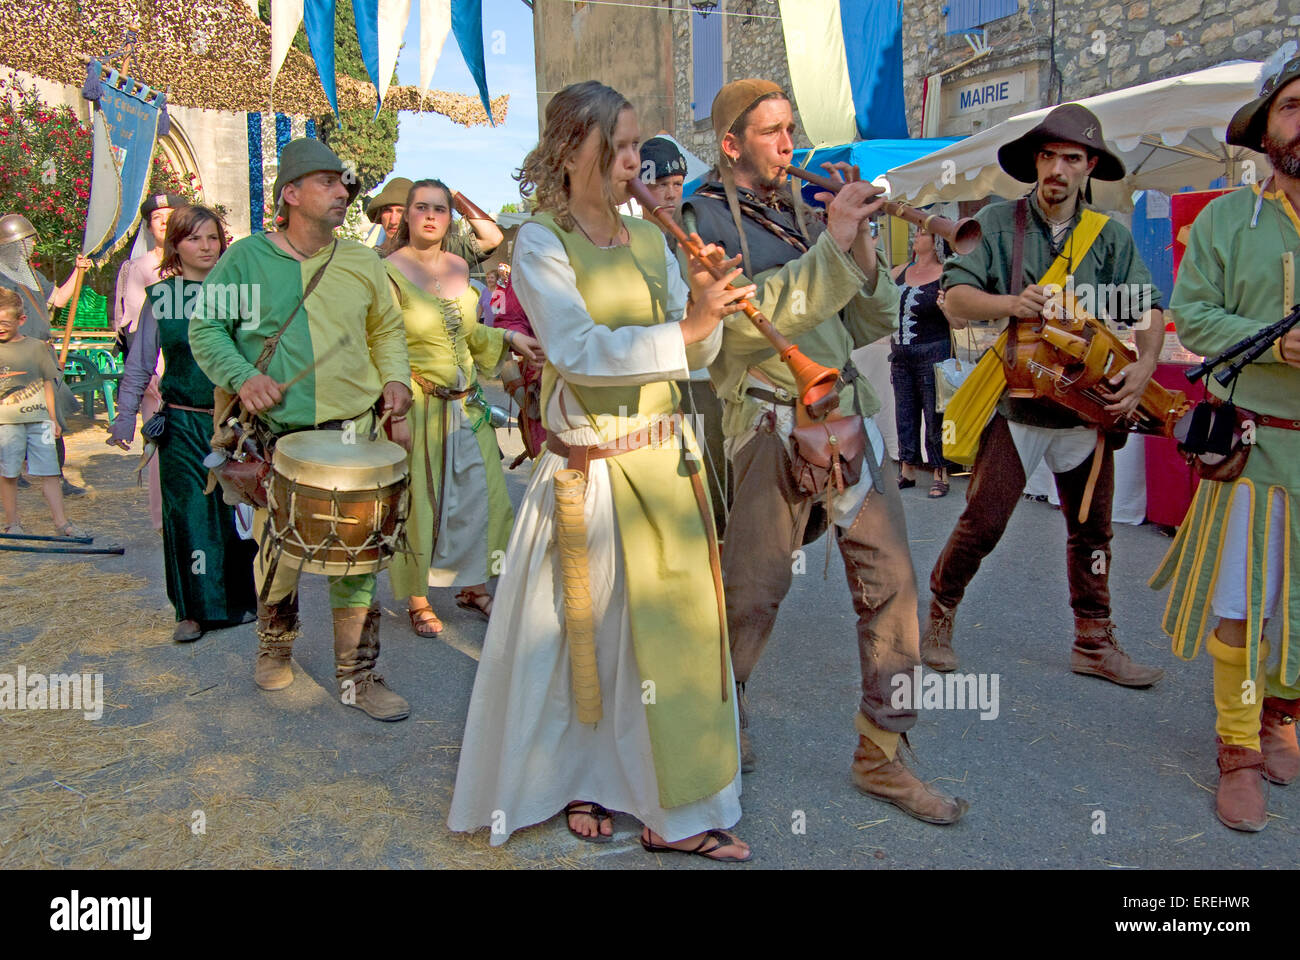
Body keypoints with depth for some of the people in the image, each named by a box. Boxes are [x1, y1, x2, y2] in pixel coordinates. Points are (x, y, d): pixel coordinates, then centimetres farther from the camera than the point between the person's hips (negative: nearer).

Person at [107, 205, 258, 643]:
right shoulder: (160, 296, 3)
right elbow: (139, 365, 9)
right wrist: (125, 417, 6)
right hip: (183, 422, 0)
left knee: (237, 511, 5)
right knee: (188, 513, 0)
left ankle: (241, 599, 22)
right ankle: (194, 610, 11)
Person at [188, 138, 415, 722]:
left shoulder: (362, 262, 11)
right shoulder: (246, 258, 3)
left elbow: (387, 329, 22)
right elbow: (205, 329, 4)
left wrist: (395, 378, 4)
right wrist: (241, 376, -13)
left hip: (352, 430, 1)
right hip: (275, 433, -1)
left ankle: (356, 674, 9)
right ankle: (275, 647, 36)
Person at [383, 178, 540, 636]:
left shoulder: (459, 267, 9)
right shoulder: (389, 272, -9)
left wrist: (508, 337, 12)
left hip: (465, 403, 6)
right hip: (415, 405, -6)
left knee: (478, 493, 9)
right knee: (418, 500, 3)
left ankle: (473, 585, 26)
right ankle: (417, 598, 19)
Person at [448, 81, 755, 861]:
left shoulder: (649, 240, 9)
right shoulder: (541, 243, -7)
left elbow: (697, 354, 7)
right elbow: (578, 349, -22)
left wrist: (708, 305, -12)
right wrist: (683, 329, -28)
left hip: (665, 461, 6)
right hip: (589, 470, -5)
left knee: (677, 629, 9)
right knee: (581, 632, 8)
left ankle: (679, 810, 25)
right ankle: (577, 780, 34)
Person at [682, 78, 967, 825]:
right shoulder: (706, 219, 2)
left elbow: (878, 324, 13)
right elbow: (749, 316, -17)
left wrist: (863, 250, -3)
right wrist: (830, 245, -19)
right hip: (769, 423, -5)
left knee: (891, 581, 1)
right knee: (751, 592, 3)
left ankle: (883, 755, 15)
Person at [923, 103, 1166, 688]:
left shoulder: (1112, 236, 7)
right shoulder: (997, 224, -1)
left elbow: (1147, 310, 5)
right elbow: (954, 300, -9)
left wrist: (1144, 366, -13)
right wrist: (1011, 303, -26)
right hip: (1014, 403, -3)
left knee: (1092, 530, 10)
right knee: (982, 522, -5)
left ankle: (1094, 644, 23)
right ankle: (939, 615, 17)